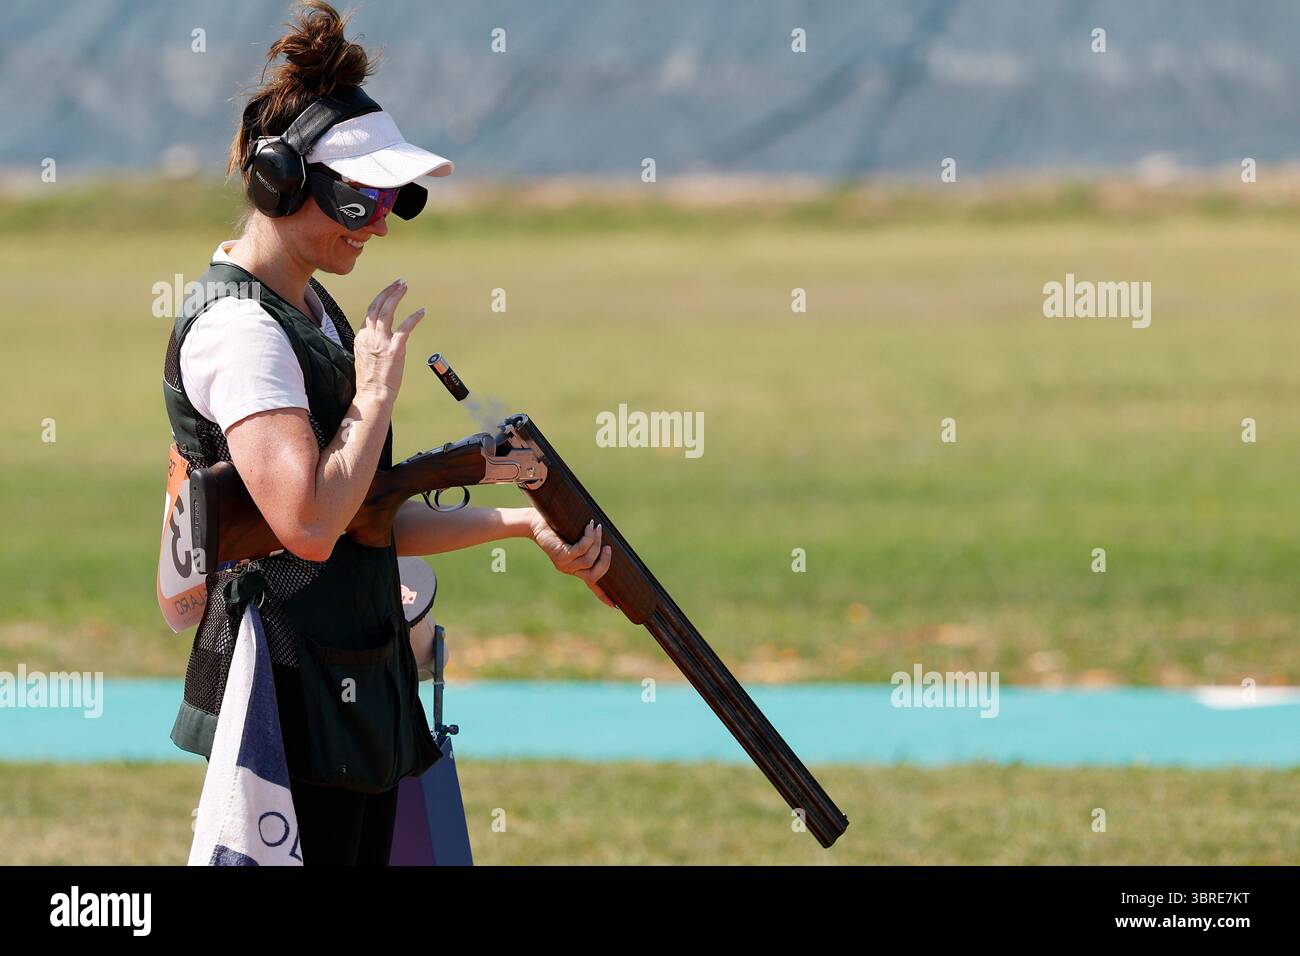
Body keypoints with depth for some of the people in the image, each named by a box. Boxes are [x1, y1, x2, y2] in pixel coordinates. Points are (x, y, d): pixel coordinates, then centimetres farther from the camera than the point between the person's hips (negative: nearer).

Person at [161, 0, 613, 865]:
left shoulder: (310, 309, 15)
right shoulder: (240, 331, -16)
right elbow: (309, 525, -26)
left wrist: (523, 524, 12)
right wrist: (377, 393, -16)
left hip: (356, 692, 10)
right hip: (292, 699, -10)